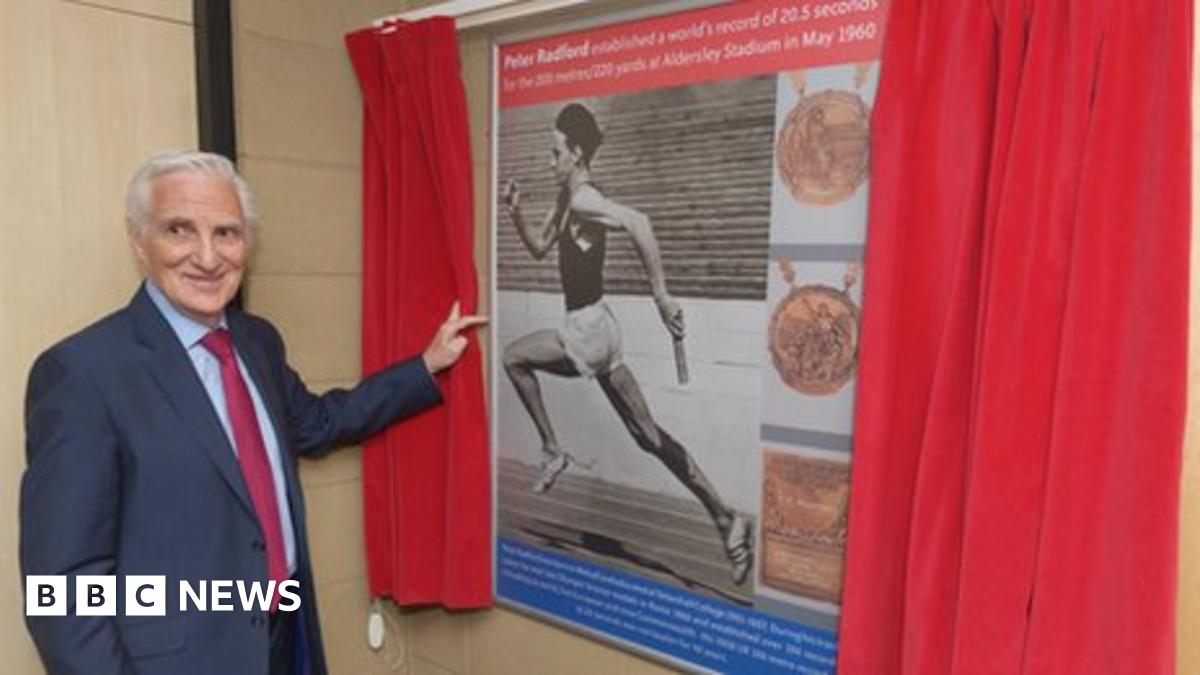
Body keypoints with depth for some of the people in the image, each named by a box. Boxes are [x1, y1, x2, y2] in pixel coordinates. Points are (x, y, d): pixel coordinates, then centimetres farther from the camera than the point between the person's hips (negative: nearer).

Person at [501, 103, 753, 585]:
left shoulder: (584, 200, -16)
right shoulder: (566, 198, 13)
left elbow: (637, 223, -33)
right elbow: (539, 247, 25)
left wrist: (661, 296, -33)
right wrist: (516, 213, 10)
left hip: (588, 330, -10)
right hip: (593, 329, 10)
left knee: (512, 357, 7)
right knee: (647, 435, 9)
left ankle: (553, 451, 10)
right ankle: (725, 518, 13)